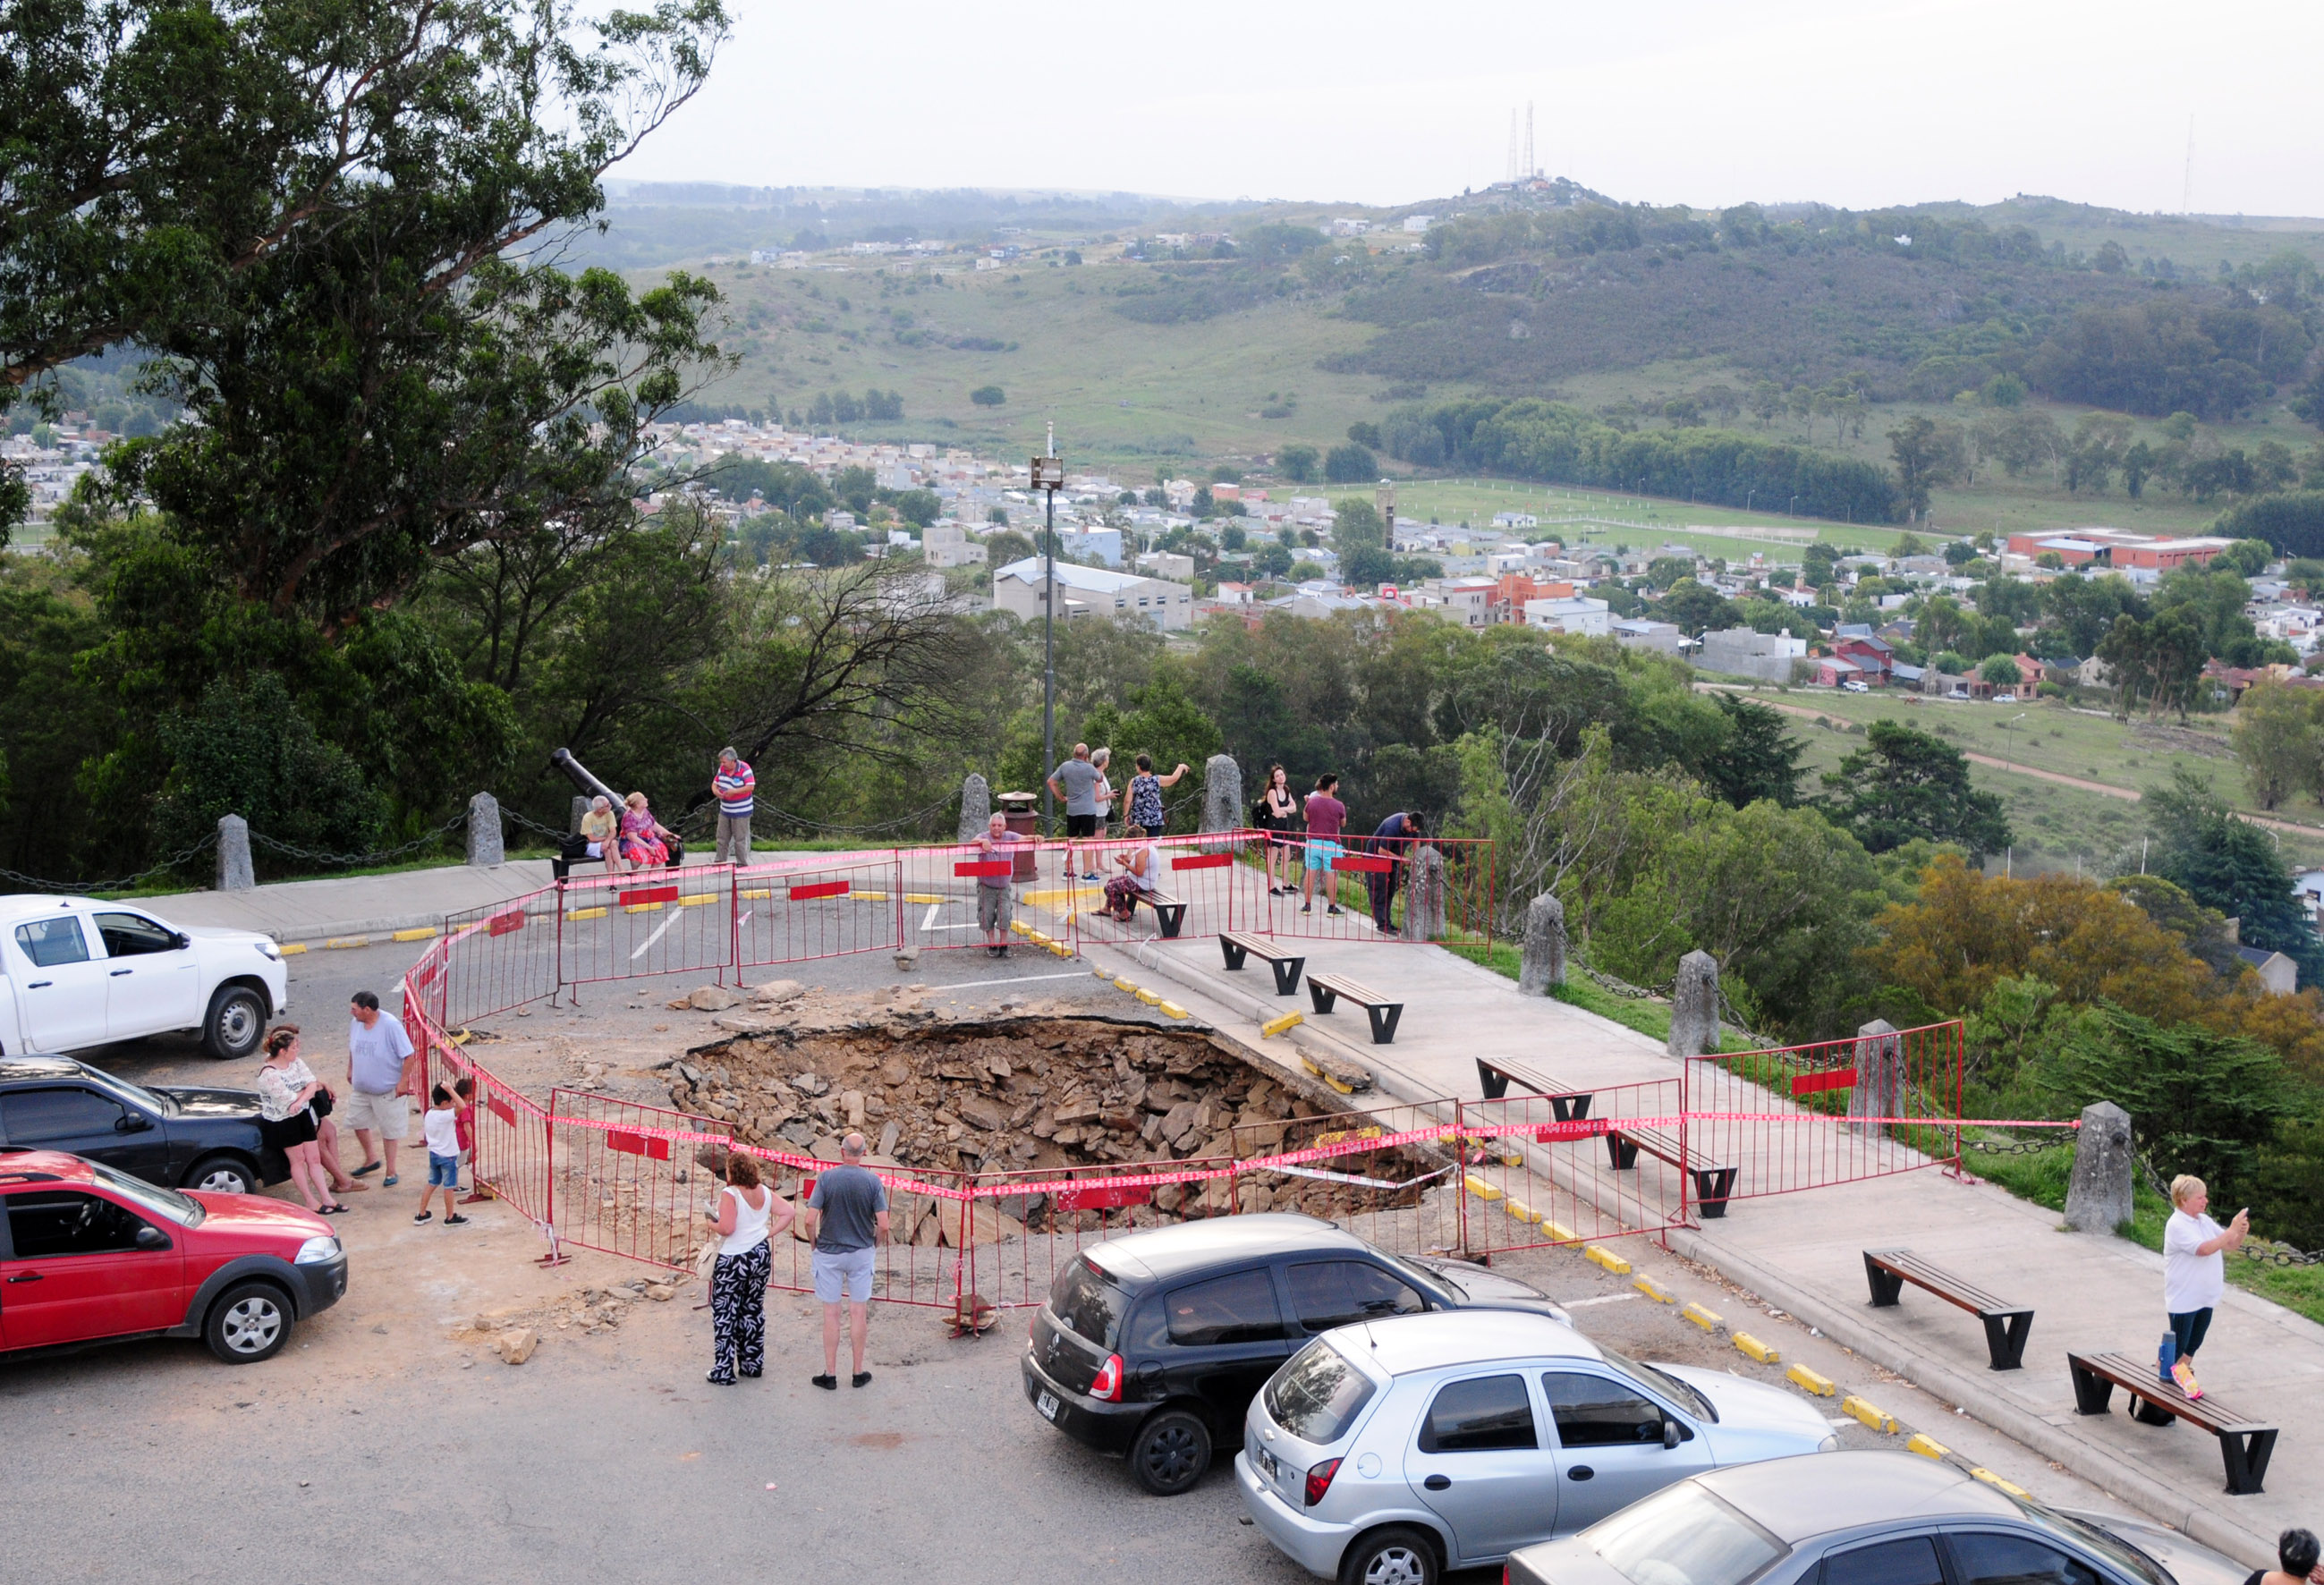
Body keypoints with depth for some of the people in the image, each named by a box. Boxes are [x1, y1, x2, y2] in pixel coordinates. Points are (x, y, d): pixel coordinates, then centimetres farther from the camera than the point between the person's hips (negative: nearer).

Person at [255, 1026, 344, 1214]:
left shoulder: (296, 1063, -1)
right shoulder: (269, 1074, -25)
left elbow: (312, 1083, -8)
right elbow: (291, 1099, -25)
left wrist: (301, 1099, -29)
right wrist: (312, 1089, -7)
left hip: (302, 1116, 7)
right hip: (281, 1123, -7)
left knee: (314, 1158, 9)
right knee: (298, 1159, 5)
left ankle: (327, 1199, 14)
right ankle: (311, 1202, 15)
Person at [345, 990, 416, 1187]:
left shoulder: (391, 1025, -24)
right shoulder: (356, 1023, -5)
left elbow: (408, 1056, -19)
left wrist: (403, 1081, -19)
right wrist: (350, 1070, 18)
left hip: (387, 1090, -6)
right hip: (360, 1088, 6)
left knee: (389, 1131, 6)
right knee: (358, 1122, 18)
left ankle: (391, 1172, 20)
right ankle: (371, 1160, 41)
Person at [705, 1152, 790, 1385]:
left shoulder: (730, 1194, -17)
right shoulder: (764, 1192, 3)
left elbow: (727, 1227, -25)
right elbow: (787, 1212, 3)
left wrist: (713, 1224, -5)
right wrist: (770, 1232, 4)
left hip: (733, 1261, -6)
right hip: (760, 1257, 6)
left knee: (725, 1315, 3)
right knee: (753, 1311, 17)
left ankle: (723, 1371, 4)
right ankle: (752, 1364, 26)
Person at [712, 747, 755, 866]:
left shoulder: (744, 769, -16)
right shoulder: (722, 769, 4)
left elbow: (751, 787, -21)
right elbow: (715, 783, 12)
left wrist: (734, 791, -28)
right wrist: (715, 791, -12)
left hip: (741, 812, -6)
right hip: (725, 811, 6)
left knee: (740, 839, 0)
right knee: (722, 838, 10)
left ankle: (742, 864, 9)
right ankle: (720, 862, 18)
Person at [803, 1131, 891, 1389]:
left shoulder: (827, 1178, -11)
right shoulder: (873, 1181, -8)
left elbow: (810, 1220, -14)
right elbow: (883, 1225, -10)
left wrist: (815, 1244, 4)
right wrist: (873, 1243, 10)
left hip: (829, 1252, -1)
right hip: (861, 1252, 1)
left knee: (831, 1313, 6)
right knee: (858, 1313, 10)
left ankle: (830, 1375, 11)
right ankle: (858, 1372, 17)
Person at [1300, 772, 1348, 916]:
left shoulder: (1312, 802, -3)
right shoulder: (1338, 805, -10)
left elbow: (1306, 818, 14)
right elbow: (1343, 823, 6)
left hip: (1313, 841, 3)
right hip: (1330, 844, -3)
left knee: (1310, 872, 8)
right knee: (1330, 874, 2)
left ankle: (1307, 905, 11)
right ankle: (1332, 907, 6)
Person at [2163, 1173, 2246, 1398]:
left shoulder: (2205, 1221, 7)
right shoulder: (2177, 1225, -19)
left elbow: (2230, 1245, 11)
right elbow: (2204, 1248, -29)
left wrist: (2241, 1232, -10)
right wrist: (2232, 1229, -26)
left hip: (2205, 1298, 8)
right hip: (2183, 1301, -8)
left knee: (2193, 1345, 19)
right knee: (2178, 1348, 4)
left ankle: (2184, 1376, 33)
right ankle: (2169, 1377, 17)